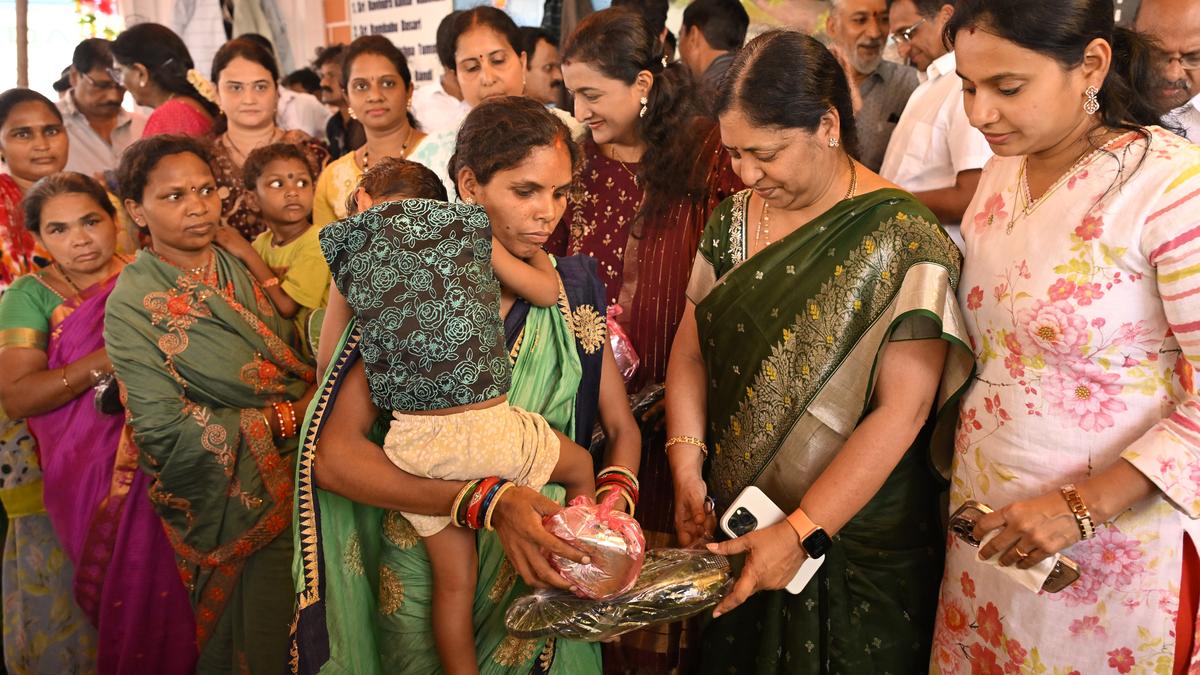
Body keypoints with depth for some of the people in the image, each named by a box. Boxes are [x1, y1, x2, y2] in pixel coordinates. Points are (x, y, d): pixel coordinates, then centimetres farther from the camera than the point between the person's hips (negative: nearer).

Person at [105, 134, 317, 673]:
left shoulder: (237, 269, 4)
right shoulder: (133, 305, -14)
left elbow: (297, 362, 10)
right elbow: (167, 431, -20)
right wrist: (283, 418, -18)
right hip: (236, 505, -5)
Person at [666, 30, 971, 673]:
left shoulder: (902, 240, -17)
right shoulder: (731, 220, 2)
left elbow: (900, 410, -21)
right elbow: (692, 348, 4)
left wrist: (801, 533, -23)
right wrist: (687, 468, -9)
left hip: (857, 543, -5)